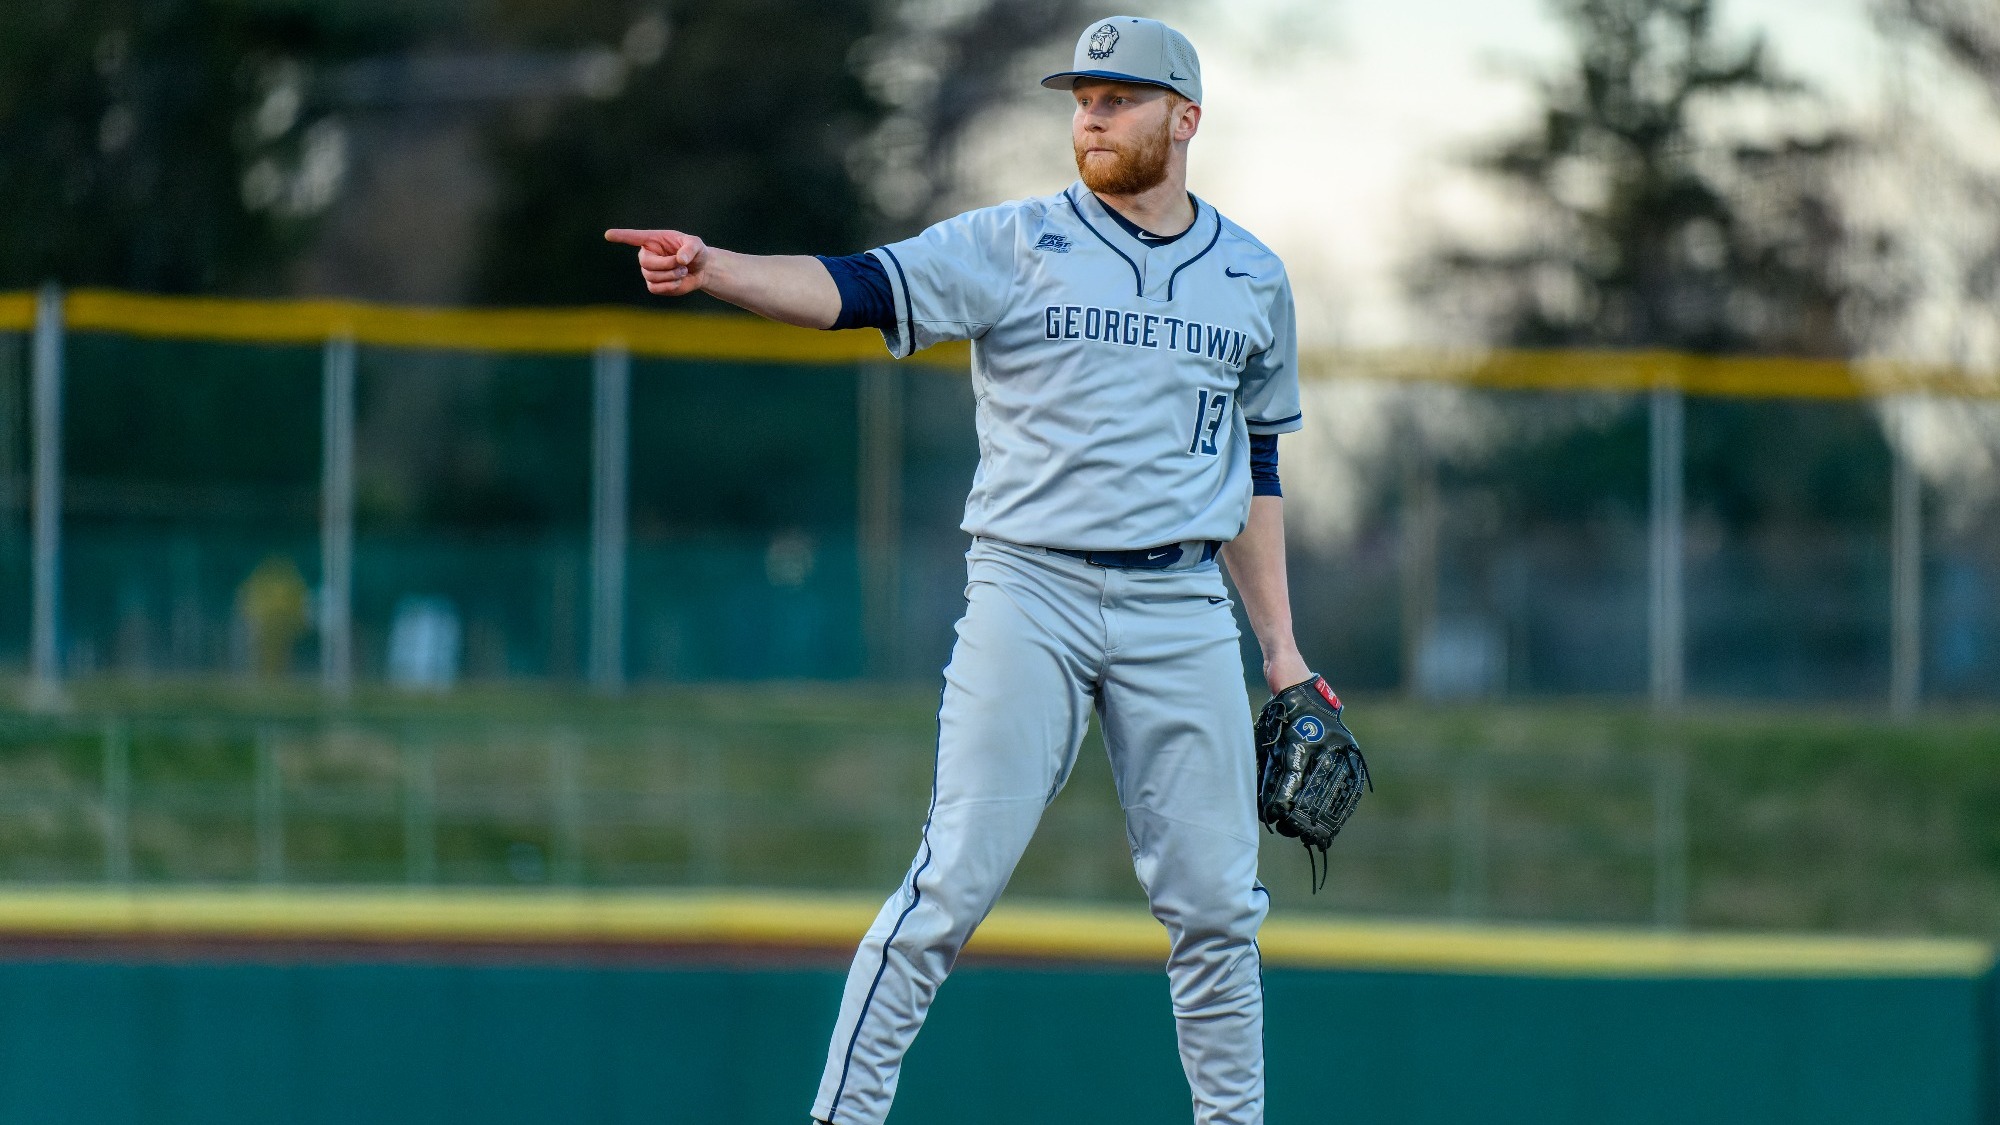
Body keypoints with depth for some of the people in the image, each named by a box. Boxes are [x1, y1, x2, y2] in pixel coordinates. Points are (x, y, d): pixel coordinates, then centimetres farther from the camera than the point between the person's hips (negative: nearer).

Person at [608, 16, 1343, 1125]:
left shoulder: (1254, 279, 12)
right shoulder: (1013, 245, 0)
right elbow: (856, 288, -13)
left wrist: (1280, 643, 14)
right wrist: (714, 270, -30)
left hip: (1180, 610, 3)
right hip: (1029, 588, -3)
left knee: (1214, 899, 3)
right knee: (958, 878, -9)